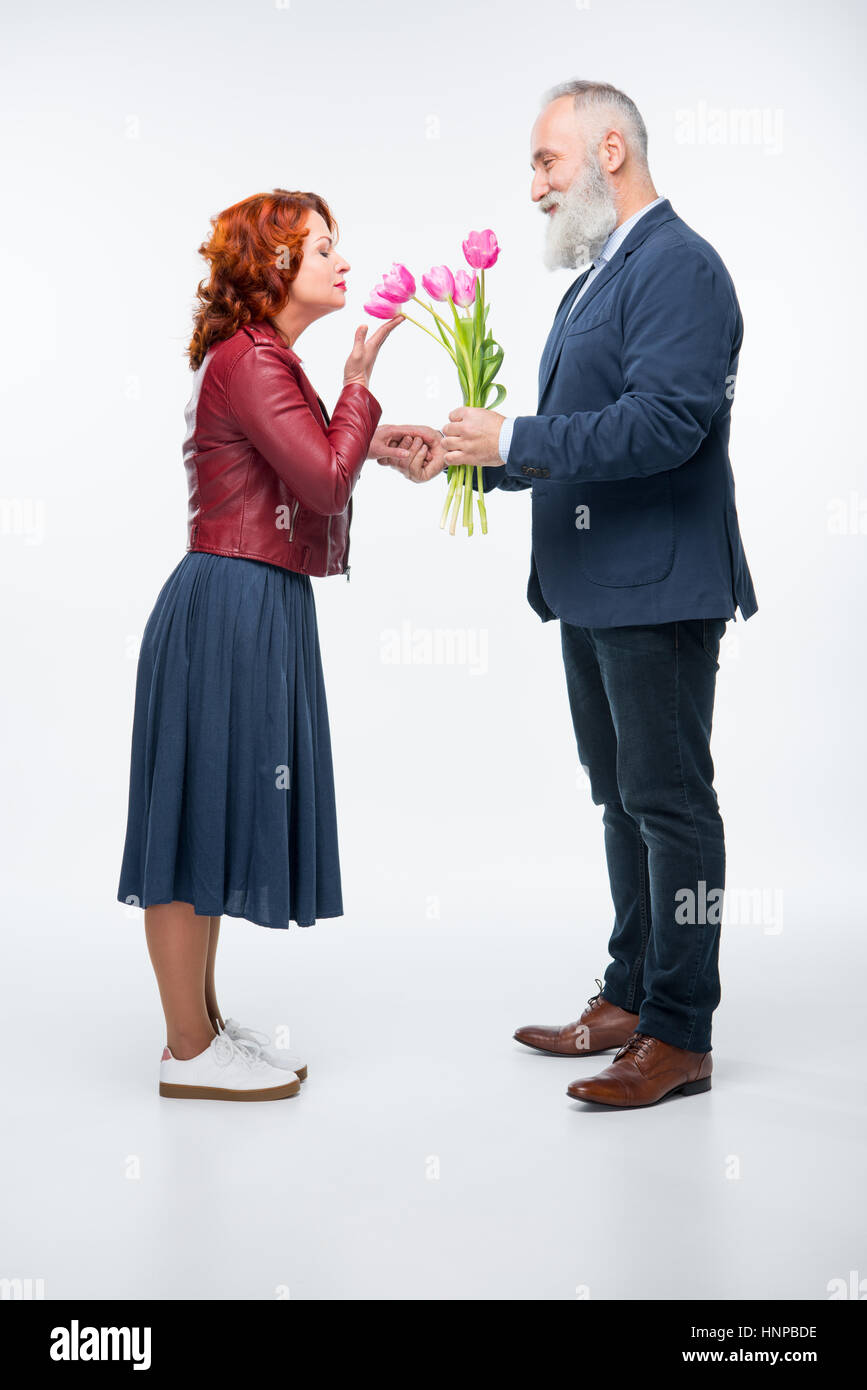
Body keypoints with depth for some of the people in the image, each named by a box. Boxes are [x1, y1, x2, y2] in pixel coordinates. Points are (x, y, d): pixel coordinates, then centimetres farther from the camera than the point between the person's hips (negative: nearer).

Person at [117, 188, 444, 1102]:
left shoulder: (265, 360, 18)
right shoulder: (250, 359, -13)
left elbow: (307, 474, 20)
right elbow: (326, 484, -18)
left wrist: (374, 444, 10)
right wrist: (360, 379, -10)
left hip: (260, 611, 11)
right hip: (232, 606, -11)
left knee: (219, 811, 14)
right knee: (200, 808, -3)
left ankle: (204, 1024, 25)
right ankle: (188, 1052, 8)